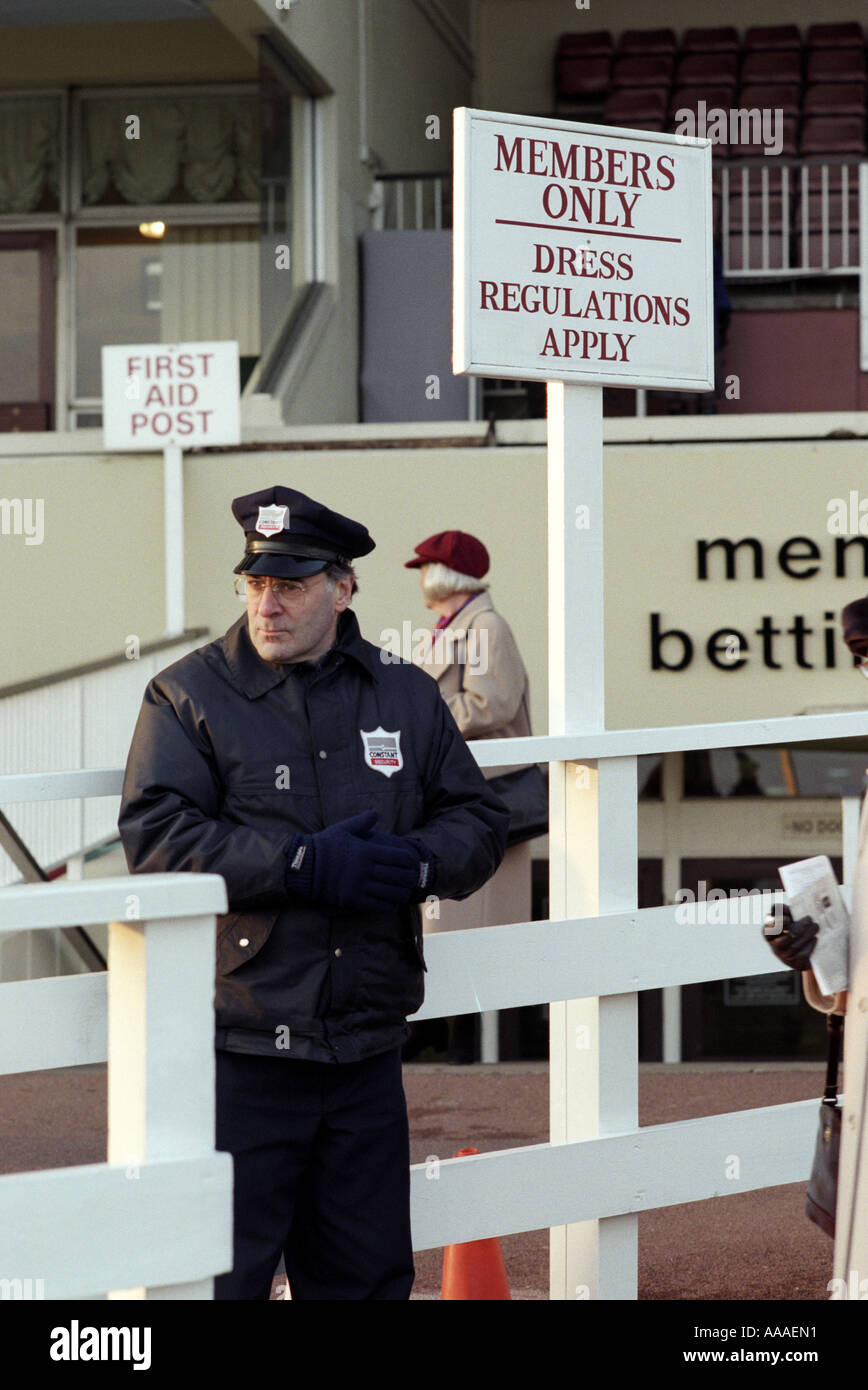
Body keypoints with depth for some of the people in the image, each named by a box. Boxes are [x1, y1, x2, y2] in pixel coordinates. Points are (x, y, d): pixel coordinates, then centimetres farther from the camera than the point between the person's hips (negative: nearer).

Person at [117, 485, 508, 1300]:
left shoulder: (408, 698, 12)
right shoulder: (187, 696, -1)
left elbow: (478, 820, 14)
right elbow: (157, 837, -12)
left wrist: (417, 863, -9)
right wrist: (302, 866, -20)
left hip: (368, 1050, 4)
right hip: (236, 1050, -4)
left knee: (370, 1277, 12)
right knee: (221, 1274, -4)